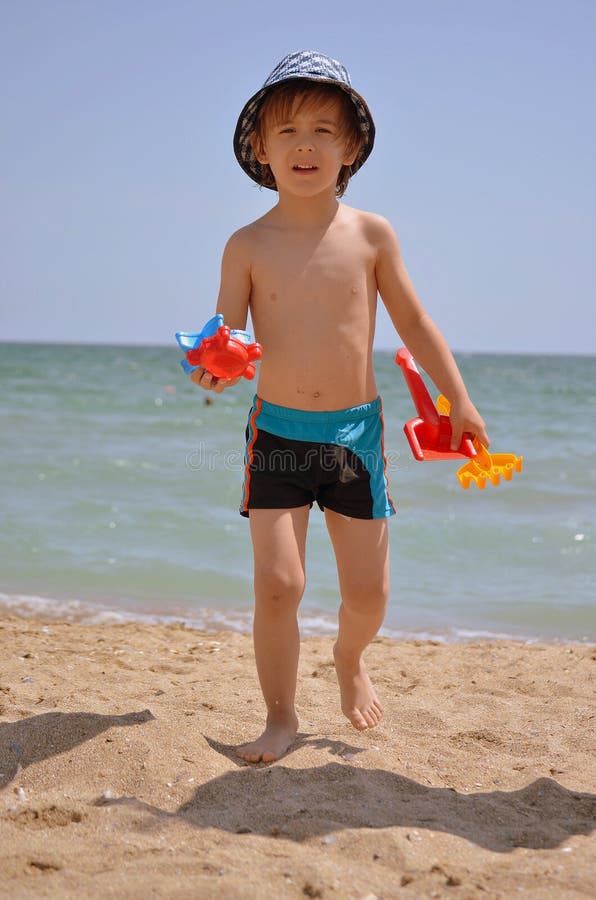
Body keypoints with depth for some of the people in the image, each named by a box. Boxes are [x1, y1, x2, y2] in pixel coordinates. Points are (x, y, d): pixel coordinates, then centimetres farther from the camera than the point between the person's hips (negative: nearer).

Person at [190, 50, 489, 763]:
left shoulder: (371, 234, -1)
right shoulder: (248, 245, -2)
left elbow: (412, 320, 8)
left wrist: (458, 399, 8)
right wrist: (215, 370, -26)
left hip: (355, 431, 1)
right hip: (277, 432, -1)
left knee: (368, 591, 6)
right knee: (277, 583, -7)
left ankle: (349, 661, 40)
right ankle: (280, 717, 12)